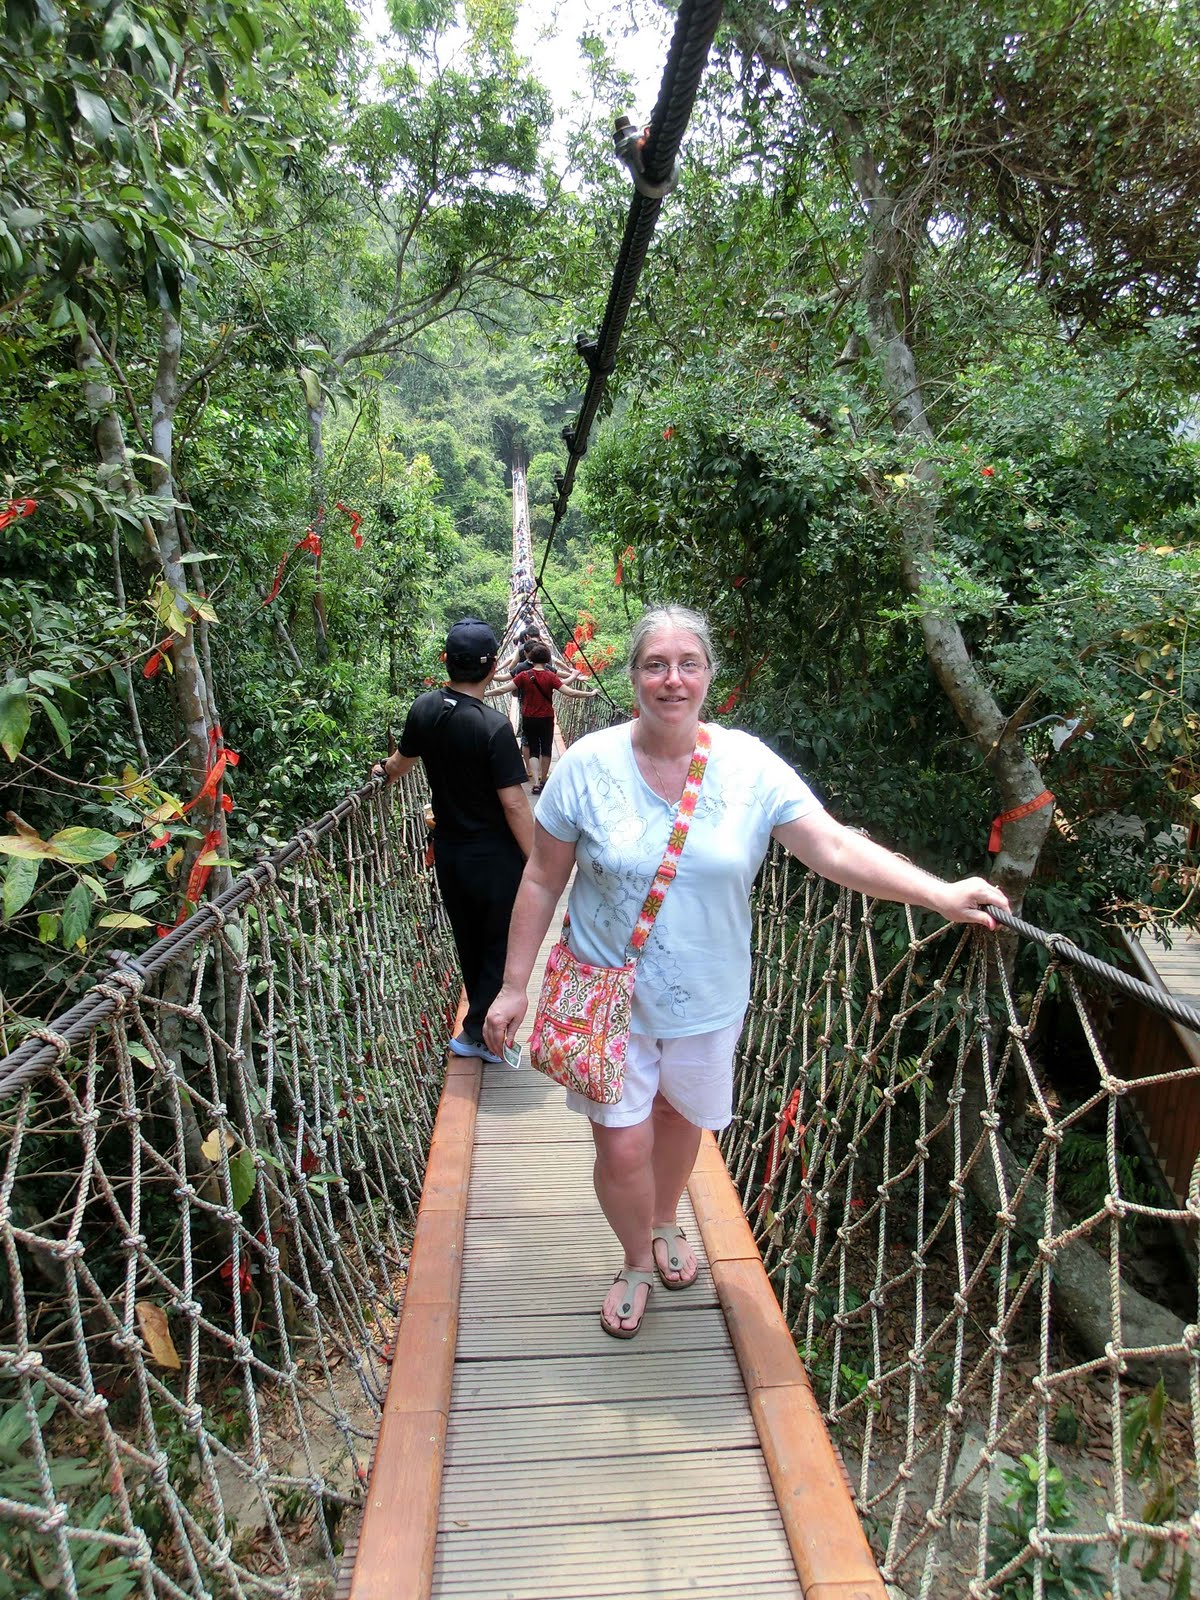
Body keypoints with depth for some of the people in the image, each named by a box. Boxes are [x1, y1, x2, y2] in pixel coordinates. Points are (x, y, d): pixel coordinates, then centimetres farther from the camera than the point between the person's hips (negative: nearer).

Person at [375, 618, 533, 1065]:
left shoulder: (424, 709, -3)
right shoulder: (493, 726, -23)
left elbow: (402, 760, 16)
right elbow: (513, 803, -22)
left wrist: (384, 771, 39)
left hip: (448, 853, 7)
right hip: (494, 858, -6)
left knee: (469, 944, 21)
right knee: (501, 945, 12)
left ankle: (482, 1023, 35)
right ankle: (477, 1032, 17)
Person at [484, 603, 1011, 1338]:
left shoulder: (750, 766, -11)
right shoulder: (588, 765, -12)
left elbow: (836, 847, -16)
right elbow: (543, 882, -6)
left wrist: (941, 893, -28)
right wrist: (515, 987, -5)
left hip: (707, 998, 2)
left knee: (681, 1117, 21)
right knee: (622, 1146, 4)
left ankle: (666, 1223, 55)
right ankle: (637, 1262, 38)